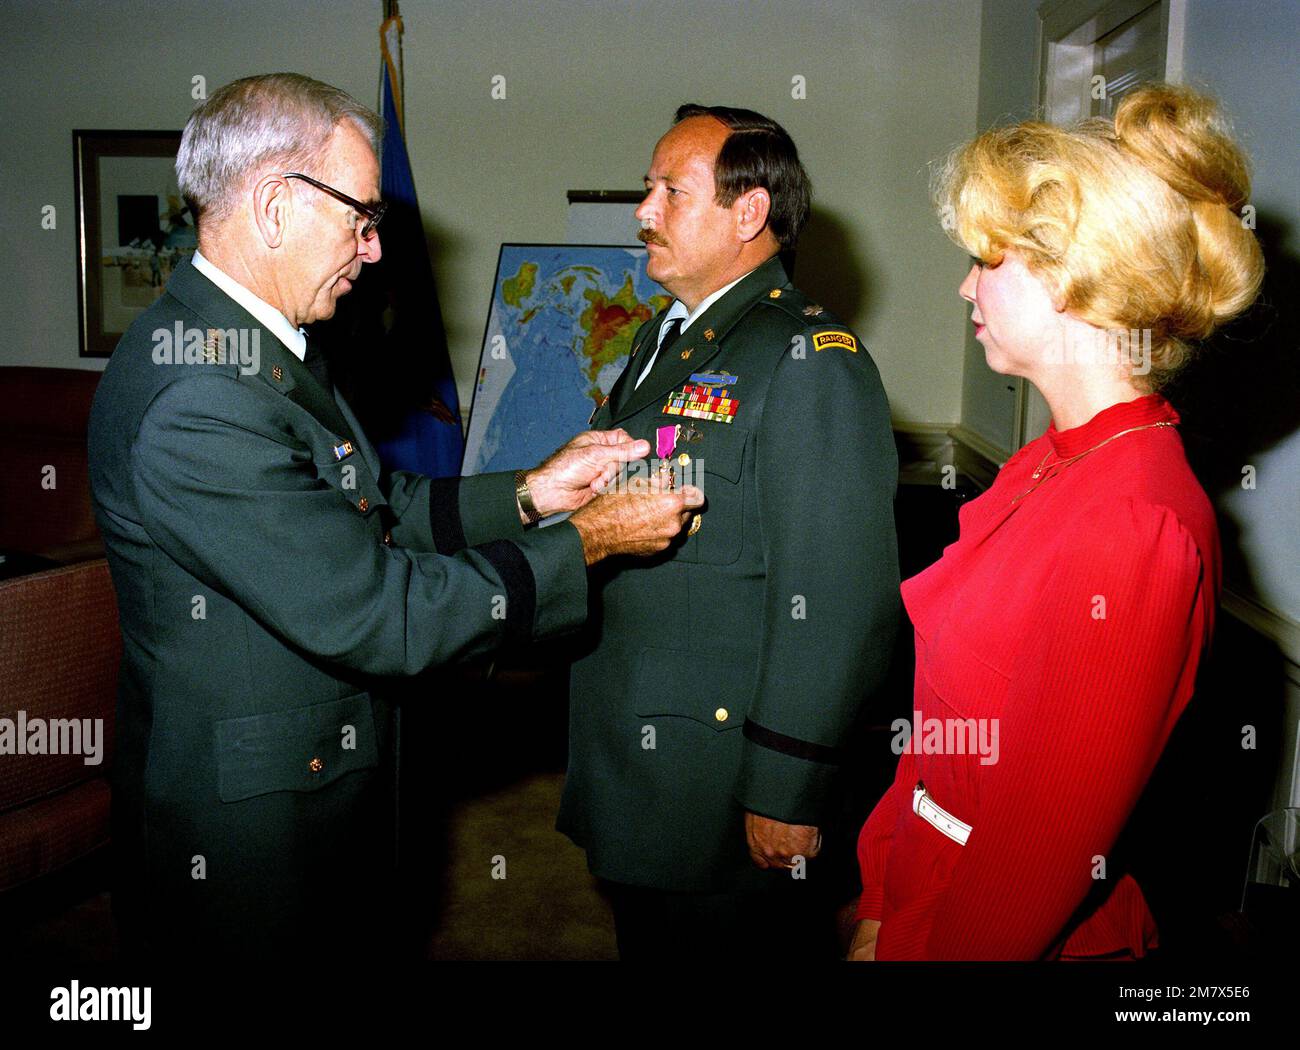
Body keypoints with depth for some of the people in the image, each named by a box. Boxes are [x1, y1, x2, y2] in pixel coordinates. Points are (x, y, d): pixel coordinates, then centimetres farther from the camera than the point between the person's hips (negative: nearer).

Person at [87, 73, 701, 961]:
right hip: (247, 835, -9)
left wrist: (531, 492, -5)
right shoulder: (194, 396, -29)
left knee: (364, 938, 24)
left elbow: (378, 508, 6)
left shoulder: (261, 344, 4)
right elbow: (381, 615, -28)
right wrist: (586, 542, -20)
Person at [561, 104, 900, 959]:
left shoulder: (812, 363, -18)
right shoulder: (664, 341, 13)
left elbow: (835, 608, -22)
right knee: (646, 939, 23)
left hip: (721, 790, -8)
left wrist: (787, 796, -21)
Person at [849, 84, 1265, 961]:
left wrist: (902, 949, -12)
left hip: (1029, 937, -7)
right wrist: (881, 905, 4)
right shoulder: (1047, 467, 1)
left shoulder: (1135, 524, -25)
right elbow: (941, 727, 3)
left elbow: (1046, 840, -22)